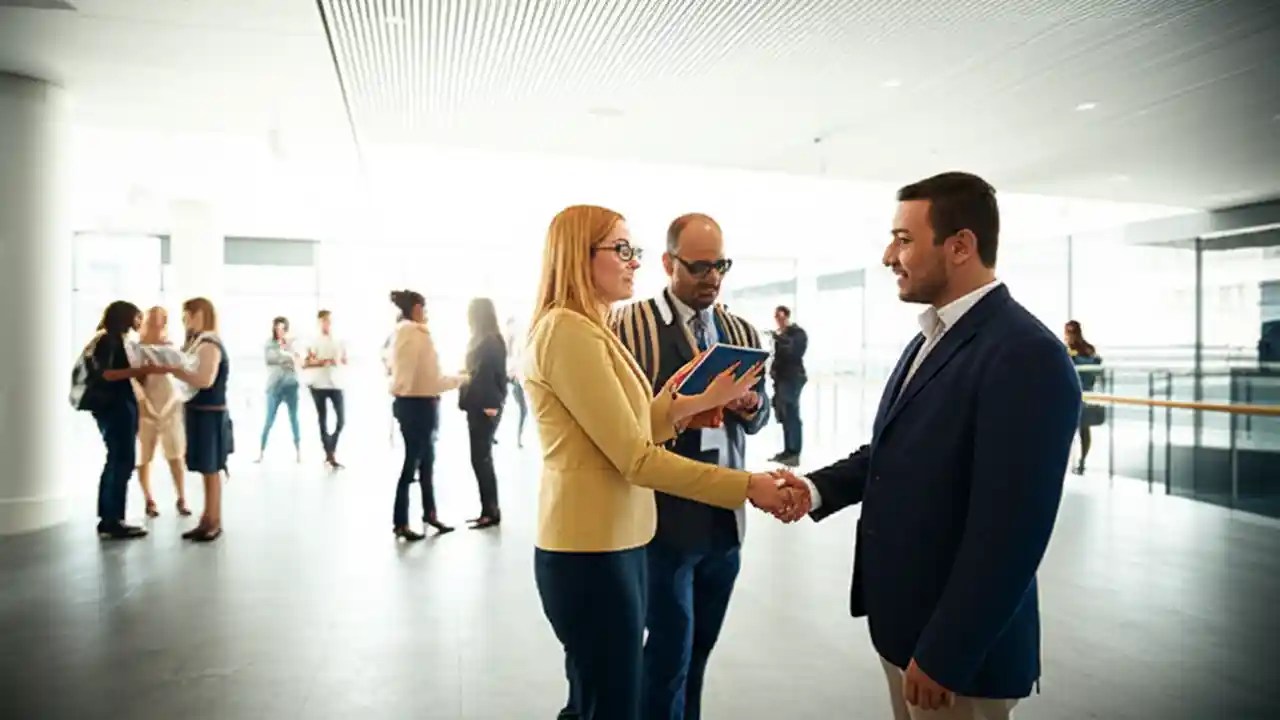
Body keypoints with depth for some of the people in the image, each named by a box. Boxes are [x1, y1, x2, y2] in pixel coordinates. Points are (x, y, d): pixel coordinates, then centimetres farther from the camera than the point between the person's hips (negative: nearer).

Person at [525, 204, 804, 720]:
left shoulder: (590, 330, 14)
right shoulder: (569, 331, -18)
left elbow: (634, 428, 10)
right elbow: (634, 457, -21)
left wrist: (703, 401, 0)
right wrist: (748, 485, -17)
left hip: (614, 542, 10)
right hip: (592, 552, -10)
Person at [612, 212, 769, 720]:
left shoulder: (742, 333, 10)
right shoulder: (629, 325, -8)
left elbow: (758, 418, 15)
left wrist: (750, 404, -8)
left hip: (726, 515, 6)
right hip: (664, 515, -5)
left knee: (699, 645, 18)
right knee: (671, 648, 3)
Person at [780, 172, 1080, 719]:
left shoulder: (1026, 355, -22)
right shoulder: (930, 339, 8)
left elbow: (1008, 533, -24)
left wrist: (944, 657, -20)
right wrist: (818, 488, -3)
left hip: (958, 643, -8)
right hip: (901, 620, 8)